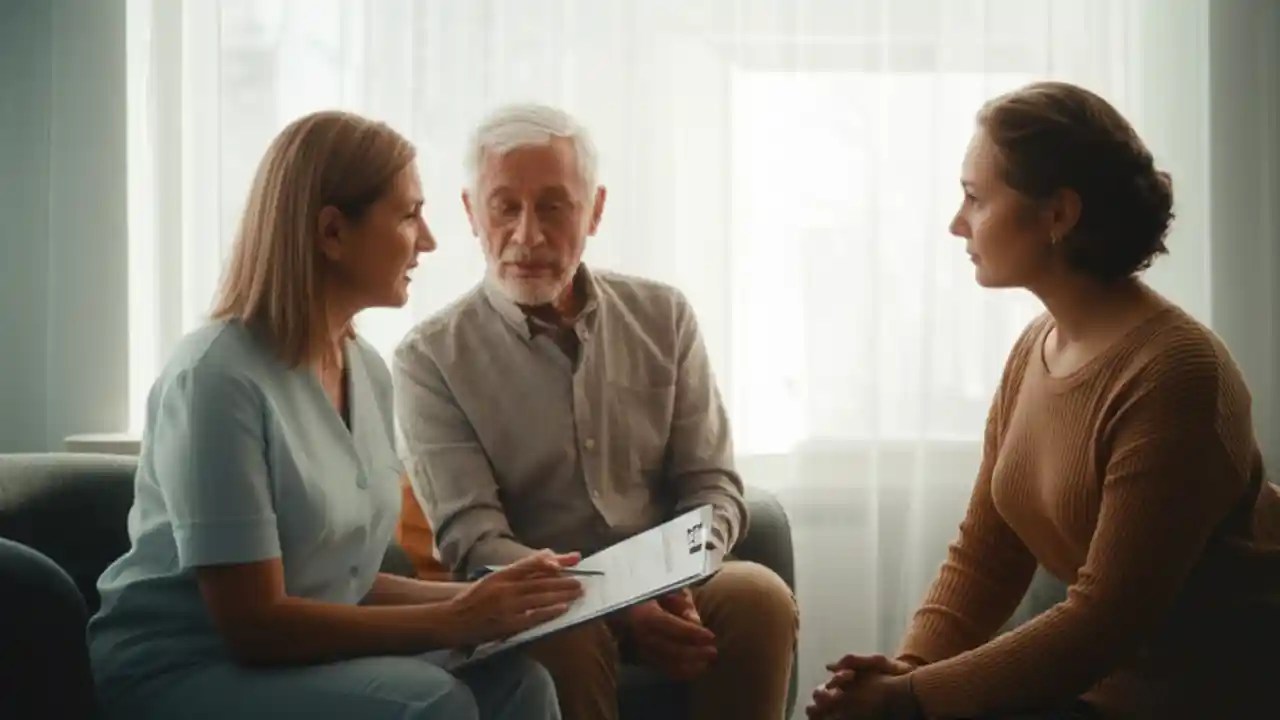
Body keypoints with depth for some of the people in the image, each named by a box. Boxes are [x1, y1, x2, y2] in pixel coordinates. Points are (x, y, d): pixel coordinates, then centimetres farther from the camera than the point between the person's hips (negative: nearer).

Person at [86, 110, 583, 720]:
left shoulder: (369, 371, 6)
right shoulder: (218, 378, -19)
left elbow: (346, 581, 9)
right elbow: (254, 621, -21)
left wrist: (482, 600, -7)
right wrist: (456, 621, -23)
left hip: (300, 651, 7)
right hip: (177, 670, -7)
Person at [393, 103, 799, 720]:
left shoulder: (663, 317, 8)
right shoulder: (431, 358, -3)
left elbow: (711, 483, 6)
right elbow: (472, 539, -12)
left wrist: (678, 582, -17)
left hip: (668, 586, 3)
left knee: (759, 595, -28)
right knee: (564, 632, -36)